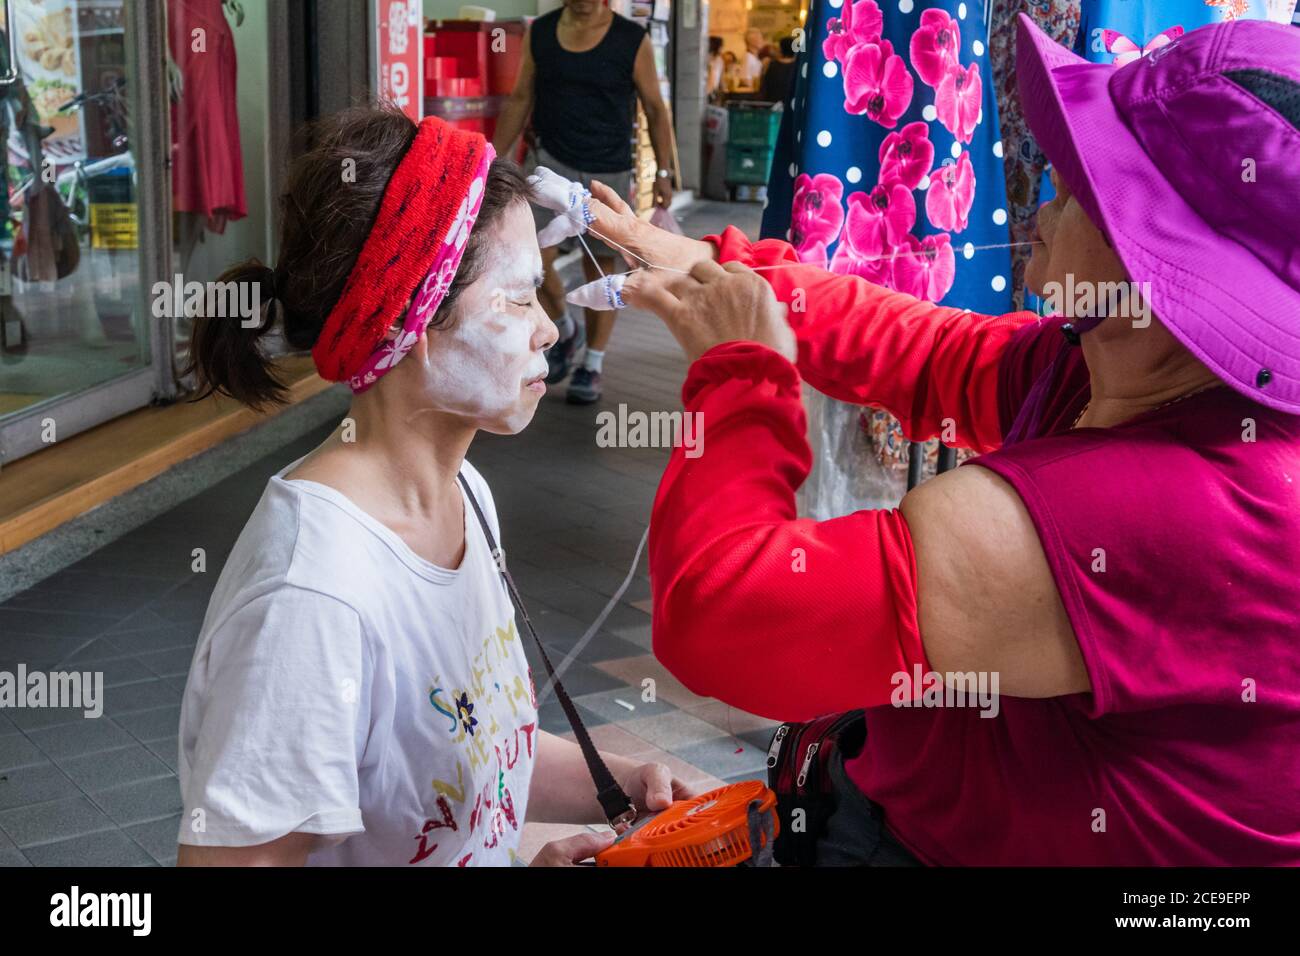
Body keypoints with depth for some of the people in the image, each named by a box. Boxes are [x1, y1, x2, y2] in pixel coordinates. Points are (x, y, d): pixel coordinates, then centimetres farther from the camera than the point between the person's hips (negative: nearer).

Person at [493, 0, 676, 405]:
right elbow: (520, 100, 7)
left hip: (610, 173, -2)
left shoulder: (632, 41, -9)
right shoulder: (539, 34, -1)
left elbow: (655, 109, -2)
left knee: (599, 270, 4)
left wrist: (664, 172, -6)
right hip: (555, 164, 2)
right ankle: (564, 332, 20)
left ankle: (592, 366, 19)